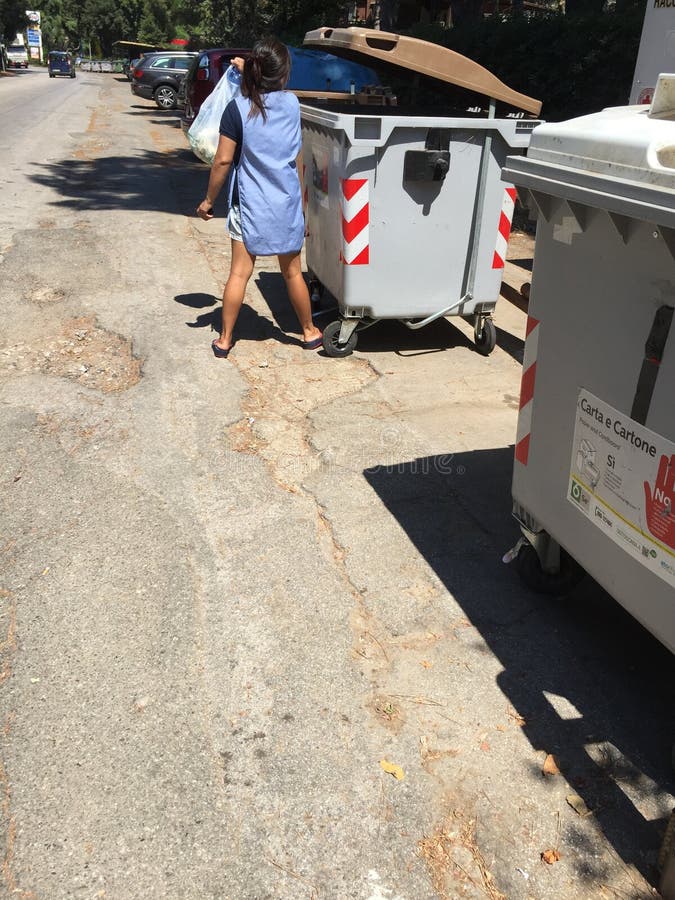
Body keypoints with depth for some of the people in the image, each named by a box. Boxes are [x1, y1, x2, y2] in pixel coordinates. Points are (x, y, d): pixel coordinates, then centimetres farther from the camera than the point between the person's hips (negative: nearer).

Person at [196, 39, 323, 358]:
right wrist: (247, 71, 29)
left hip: (249, 204, -2)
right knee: (292, 272, 14)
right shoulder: (291, 103, 0)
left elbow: (223, 160, -10)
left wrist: (209, 200, -1)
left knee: (240, 272, 4)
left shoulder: (238, 108, -10)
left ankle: (225, 340, 10)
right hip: (287, 204, 2)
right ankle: (309, 332, 26)